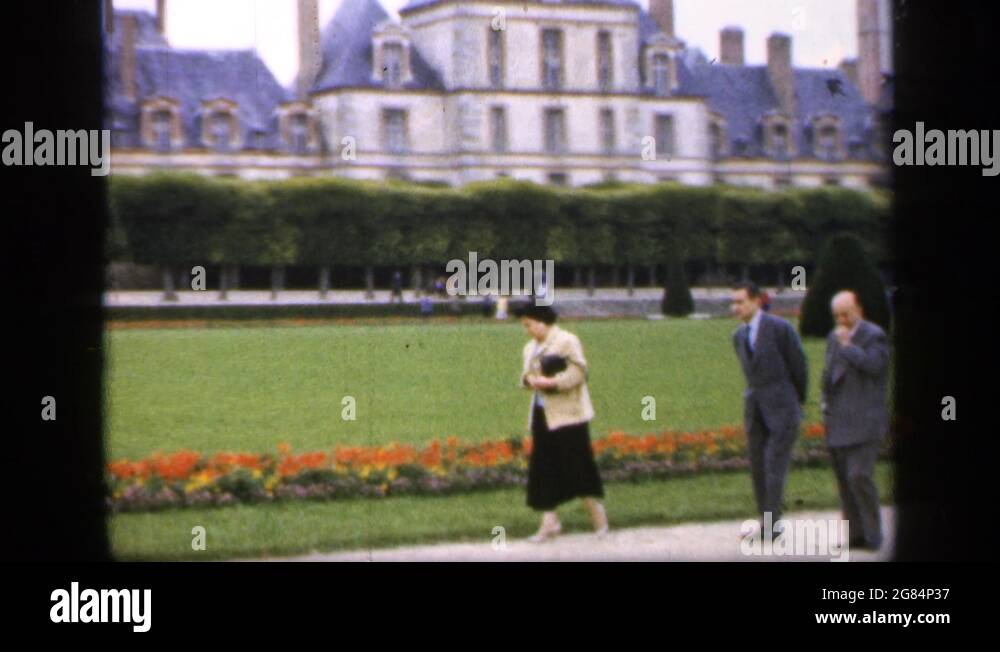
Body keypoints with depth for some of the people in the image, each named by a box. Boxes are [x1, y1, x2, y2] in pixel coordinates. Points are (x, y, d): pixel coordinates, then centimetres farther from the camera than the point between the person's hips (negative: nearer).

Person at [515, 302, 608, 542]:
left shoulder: (567, 341, -9)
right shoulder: (531, 348, 16)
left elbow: (578, 371, -16)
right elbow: (526, 375, 18)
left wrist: (552, 382, -24)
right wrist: (529, 380, -5)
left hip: (568, 414, -7)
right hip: (542, 415, 7)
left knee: (577, 464, -4)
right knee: (543, 469, 4)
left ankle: (597, 512, 12)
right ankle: (549, 521, 8)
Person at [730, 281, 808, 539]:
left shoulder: (781, 328, -11)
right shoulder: (739, 336, 10)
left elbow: (798, 365, -2)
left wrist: (799, 400, 9)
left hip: (782, 411, -6)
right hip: (755, 409, 6)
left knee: (775, 464, -10)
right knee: (758, 467, 6)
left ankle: (771, 524, -7)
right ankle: (764, 520, 13)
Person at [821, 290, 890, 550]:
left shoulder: (874, 336, -5)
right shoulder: (834, 337, 17)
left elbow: (874, 365, -23)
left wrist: (847, 345, -16)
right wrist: (826, 405, 17)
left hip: (864, 422, -7)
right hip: (838, 422, 7)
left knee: (859, 476, -15)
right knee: (844, 479, 6)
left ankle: (873, 534, -5)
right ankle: (856, 534, 11)